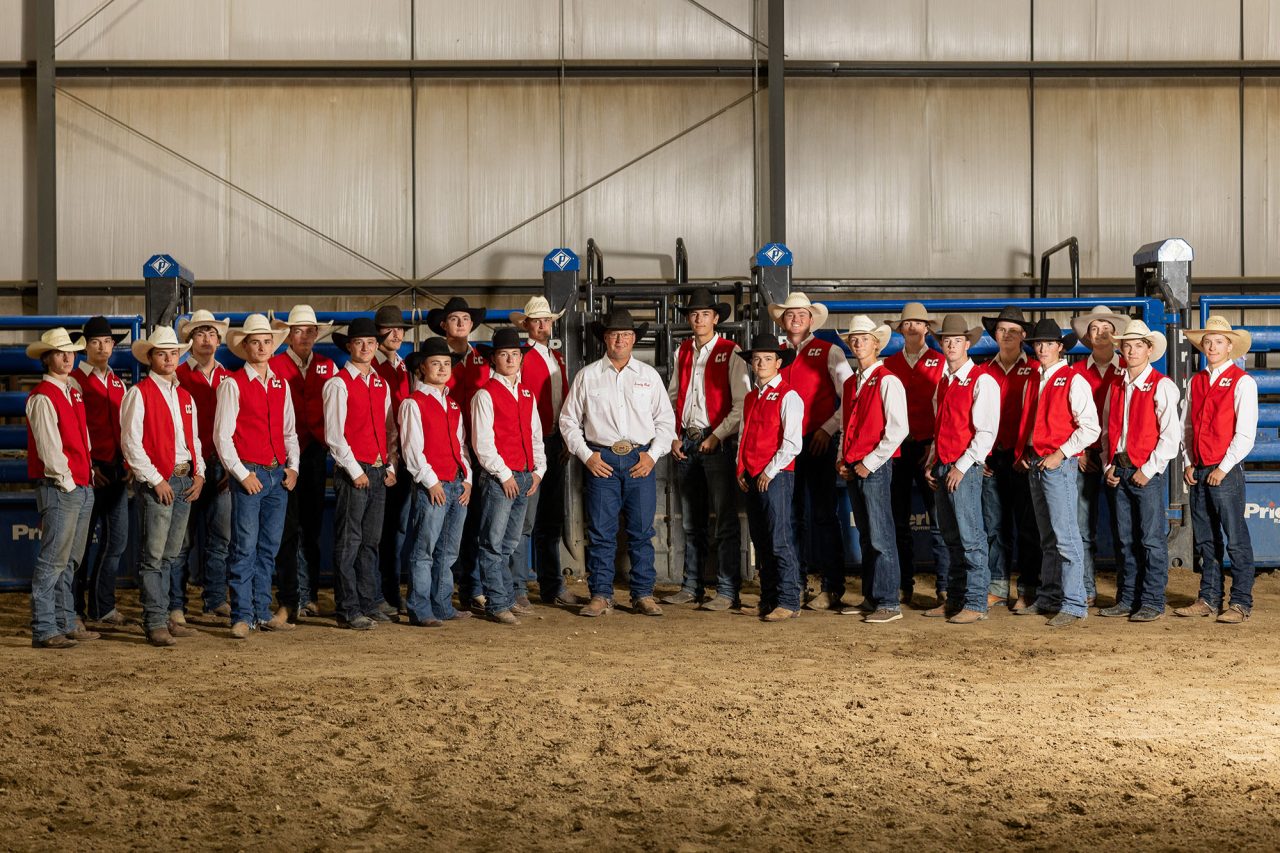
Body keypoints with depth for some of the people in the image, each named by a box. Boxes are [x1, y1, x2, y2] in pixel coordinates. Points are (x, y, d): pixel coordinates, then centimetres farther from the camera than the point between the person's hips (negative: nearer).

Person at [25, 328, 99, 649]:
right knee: (53, 560, -9)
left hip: (83, 488, 9)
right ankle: (44, 631, -6)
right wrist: (66, 482, -12)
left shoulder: (74, 393, 17)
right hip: (58, 488, -9)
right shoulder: (42, 397, -9)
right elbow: (48, 447, -14)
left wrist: (89, 474, 12)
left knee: (70, 561, 13)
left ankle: (67, 623, 20)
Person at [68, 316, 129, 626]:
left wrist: (128, 467, 9)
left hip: (116, 470, 6)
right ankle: (77, 606, 13)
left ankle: (101, 606, 13)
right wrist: (87, 468, -11)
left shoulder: (117, 383, 16)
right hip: (89, 471, -6)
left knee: (117, 539, 4)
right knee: (82, 541, 2)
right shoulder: (76, 381, -5)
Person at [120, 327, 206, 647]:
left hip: (185, 480, 7)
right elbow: (131, 443, -9)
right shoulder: (139, 393, -4)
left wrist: (199, 473, 7)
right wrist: (156, 480, -12)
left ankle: (165, 617, 17)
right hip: (156, 481, -7)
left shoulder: (185, 395, 17)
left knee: (171, 555, 11)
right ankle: (155, 623, -4)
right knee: (153, 556, -6)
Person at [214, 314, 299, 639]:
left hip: (279, 475, 5)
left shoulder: (281, 384, 14)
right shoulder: (233, 384, -2)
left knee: (268, 549, 9)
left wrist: (293, 466, 6)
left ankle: (262, 613, 16)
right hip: (249, 474, -5)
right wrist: (242, 474, -10)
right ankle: (243, 616, 0)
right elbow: (222, 435, -6)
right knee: (245, 548, -6)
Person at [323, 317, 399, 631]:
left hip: (380, 473, 6)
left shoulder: (380, 384, 14)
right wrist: (355, 471, -12)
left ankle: (369, 603, 17)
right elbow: (334, 435, -9)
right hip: (352, 472, -6)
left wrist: (391, 466, 8)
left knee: (371, 541, 11)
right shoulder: (339, 384, -5)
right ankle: (348, 610, 0)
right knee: (349, 542, -4)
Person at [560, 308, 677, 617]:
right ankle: (601, 595, 5)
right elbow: (568, 420, 10)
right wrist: (586, 455, -1)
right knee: (601, 531, -1)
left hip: (641, 461, 1)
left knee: (642, 531, 2)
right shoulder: (587, 376, 7)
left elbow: (666, 420, 12)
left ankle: (643, 595, 9)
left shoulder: (649, 375, 11)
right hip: (601, 460, -1)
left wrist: (653, 454, -1)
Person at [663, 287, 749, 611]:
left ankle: (728, 592, -1)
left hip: (717, 443, -5)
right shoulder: (683, 352, 13)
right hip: (685, 443, 6)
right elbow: (672, 397, 17)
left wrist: (717, 437, -12)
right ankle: (691, 586, 19)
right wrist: (673, 436, 5)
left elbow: (742, 404, -8)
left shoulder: (730, 352, -4)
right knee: (691, 521, 11)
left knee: (725, 521, -4)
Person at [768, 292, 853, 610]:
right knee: (793, 515, 8)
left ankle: (832, 589, -1)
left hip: (818, 443, -4)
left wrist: (829, 428, -9)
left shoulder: (829, 352, 1)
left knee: (823, 514, -5)